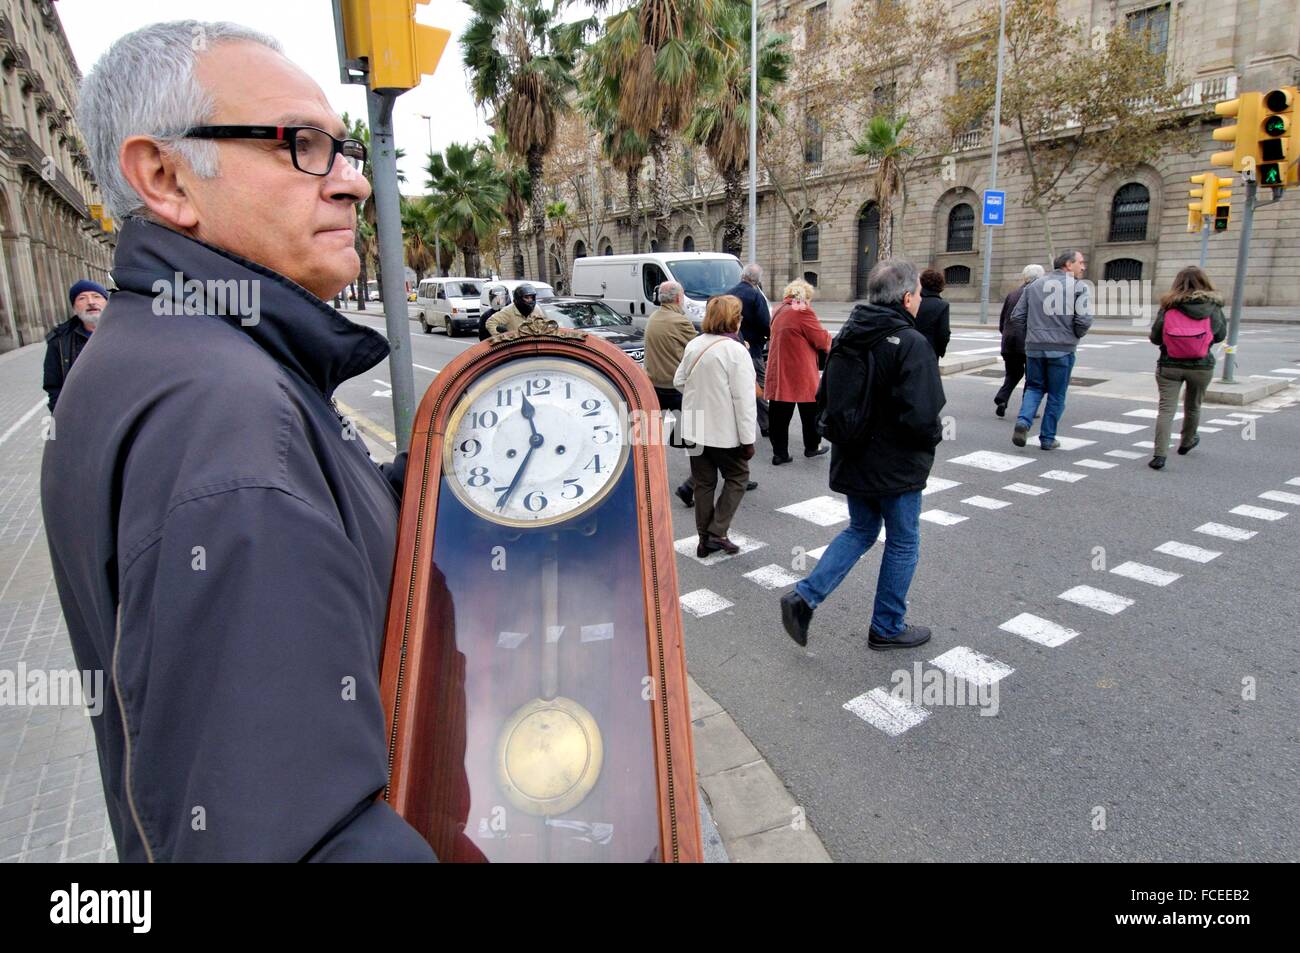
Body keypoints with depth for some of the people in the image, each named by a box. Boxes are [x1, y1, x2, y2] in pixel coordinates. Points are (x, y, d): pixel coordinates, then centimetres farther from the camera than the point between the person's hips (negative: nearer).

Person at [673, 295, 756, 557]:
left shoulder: (693, 345, 3)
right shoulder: (735, 351, -16)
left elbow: (679, 381, 12)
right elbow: (743, 398, -17)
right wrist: (748, 439, -13)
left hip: (695, 428, 6)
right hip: (725, 431, -6)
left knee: (704, 482, 15)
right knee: (737, 478, 13)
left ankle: (705, 539, 21)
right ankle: (717, 533, 6)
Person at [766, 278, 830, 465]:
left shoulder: (779, 312, 10)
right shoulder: (803, 313, -13)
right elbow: (822, 340, -10)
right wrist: (828, 335, 11)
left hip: (778, 372, 6)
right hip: (801, 374, -6)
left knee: (779, 414, 7)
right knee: (810, 411, 14)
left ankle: (779, 453, 8)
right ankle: (812, 446, 28)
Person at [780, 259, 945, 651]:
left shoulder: (846, 335, 5)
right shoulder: (911, 344, -20)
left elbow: (827, 395, 13)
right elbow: (921, 416, -26)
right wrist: (934, 436, -6)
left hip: (852, 459, 7)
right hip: (896, 467, -7)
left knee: (860, 531, 22)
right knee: (903, 544, 12)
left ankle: (804, 597, 8)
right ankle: (887, 627, 26)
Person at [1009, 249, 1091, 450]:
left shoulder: (1035, 285, 9)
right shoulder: (1078, 287, -4)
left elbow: (1016, 316, 6)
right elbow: (1084, 320, -13)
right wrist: (1073, 337, 6)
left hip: (1034, 348, 3)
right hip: (1062, 350, -3)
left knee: (1034, 387, 16)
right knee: (1056, 396, 9)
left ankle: (1023, 421, -9)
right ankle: (1047, 438, 15)